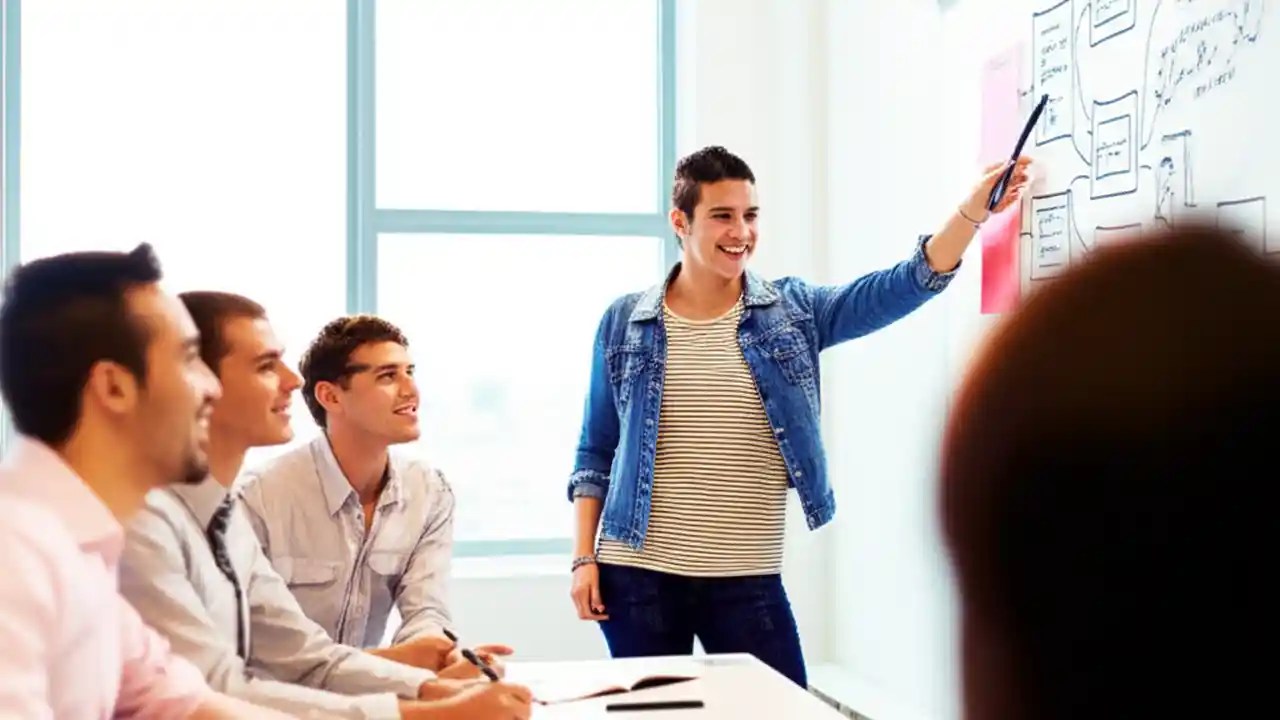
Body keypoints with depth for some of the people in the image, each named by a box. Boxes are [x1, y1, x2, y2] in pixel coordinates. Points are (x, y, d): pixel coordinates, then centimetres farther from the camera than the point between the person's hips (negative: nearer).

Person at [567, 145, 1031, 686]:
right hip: (637, 575, 0)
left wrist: (972, 210, -27)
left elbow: (898, 288, -13)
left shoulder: (792, 312, 2)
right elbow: (595, 452, 7)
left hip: (750, 579, 1)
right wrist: (583, 558, 0)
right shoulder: (624, 322, 2)